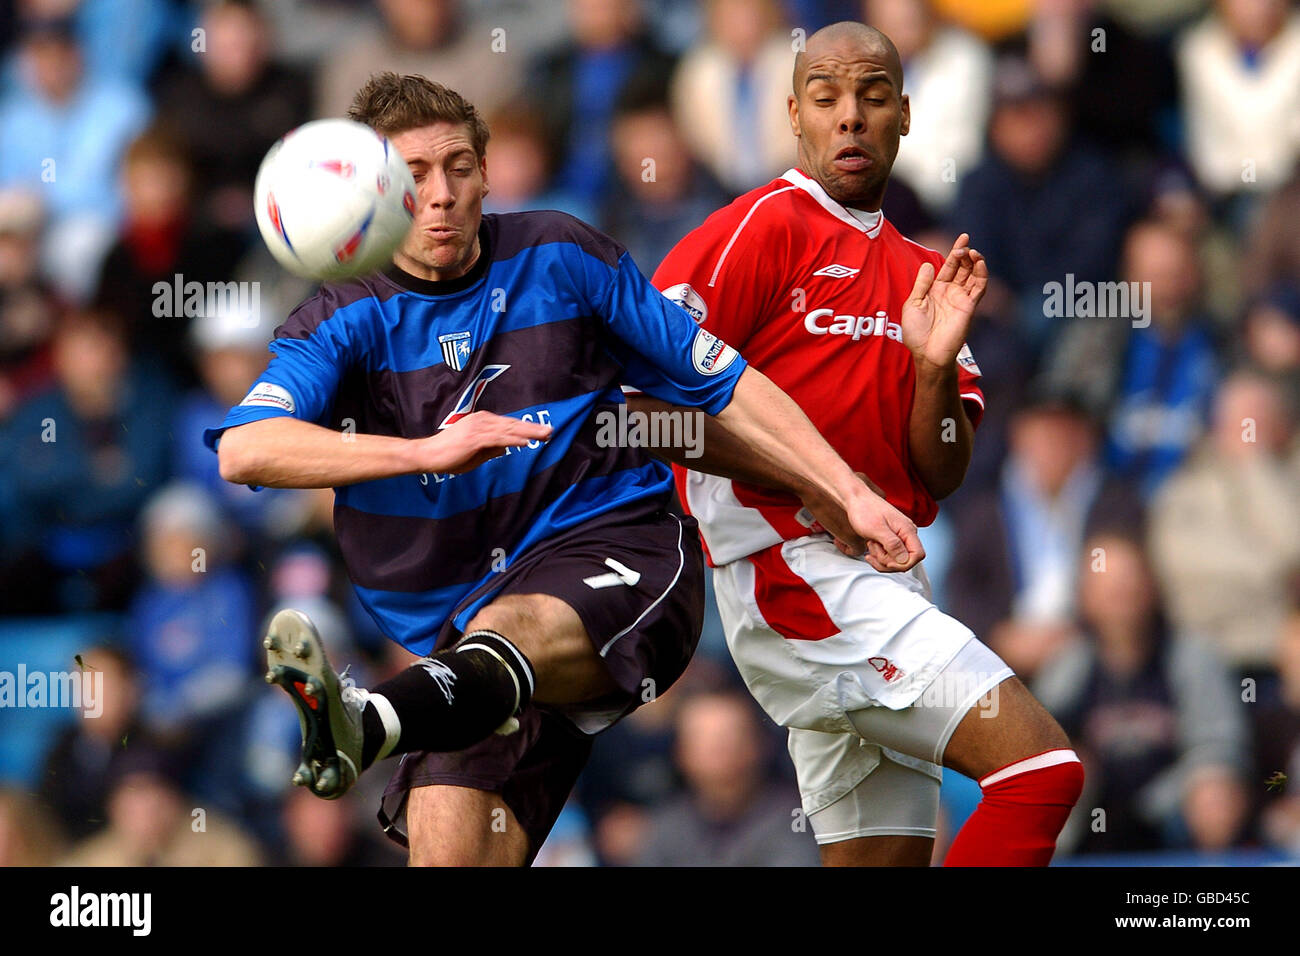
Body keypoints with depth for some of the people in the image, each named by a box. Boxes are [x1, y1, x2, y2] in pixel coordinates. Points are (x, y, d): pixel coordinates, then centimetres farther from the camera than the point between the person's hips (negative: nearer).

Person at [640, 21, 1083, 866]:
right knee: (1041, 765, -20)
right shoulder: (763, 228, -4)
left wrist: (936, 364, -6)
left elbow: (941, 474, 14)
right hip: (791, 568, -8)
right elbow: (651, 400, -13)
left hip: (883, 588, 8)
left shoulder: (917, 273, 19)